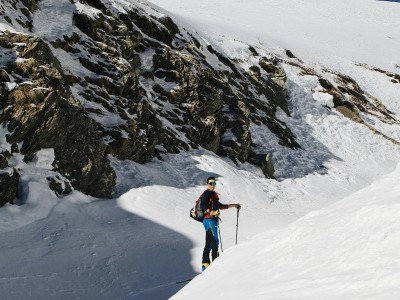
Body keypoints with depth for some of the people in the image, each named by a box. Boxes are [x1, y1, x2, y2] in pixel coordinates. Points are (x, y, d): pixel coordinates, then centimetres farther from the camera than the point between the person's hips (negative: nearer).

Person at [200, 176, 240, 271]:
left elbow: (219, 206, 32)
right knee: (215, 241, -15)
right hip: (209, 220, -10)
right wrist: (212, 212, -38)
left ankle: (205, 264, 10)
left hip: (213, 220, 10)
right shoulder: (206, 194, -7)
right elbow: (203, 206, -21)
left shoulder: (213, 194, 23)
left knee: (209, 243, 9)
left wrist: (233, 205, 34)